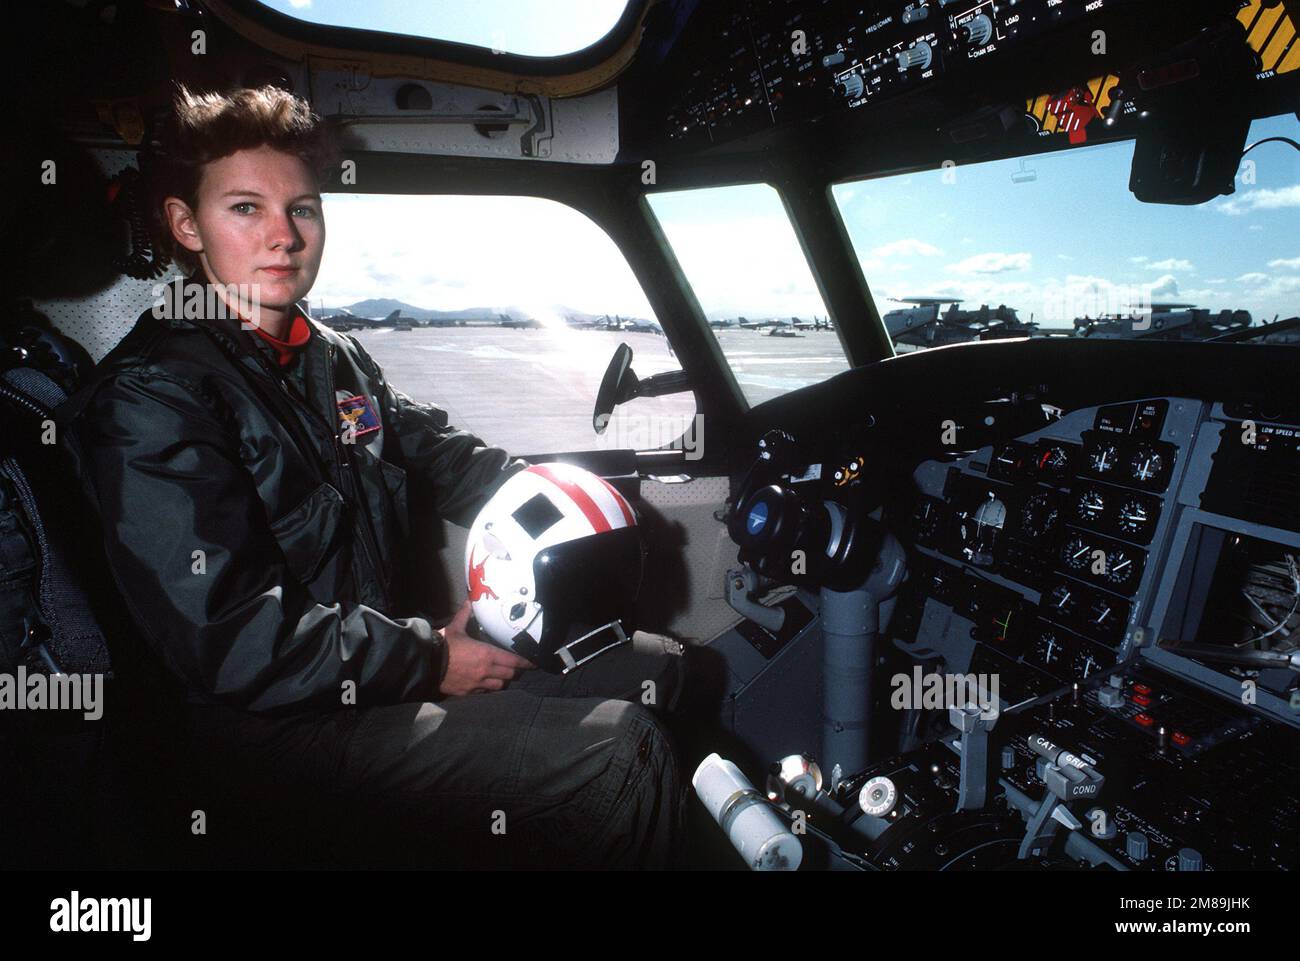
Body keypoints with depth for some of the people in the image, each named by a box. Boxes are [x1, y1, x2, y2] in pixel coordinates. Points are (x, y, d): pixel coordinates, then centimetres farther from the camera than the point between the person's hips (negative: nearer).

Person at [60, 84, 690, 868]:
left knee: (657, 663, 12)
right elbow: (229, 638, -24)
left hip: (390, 663, 9)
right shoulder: (151, 397, -17)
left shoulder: (335, 360, 11)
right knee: (623, 758, -21)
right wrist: (429, 659, -18)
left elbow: (444, 453, 15)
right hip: (278, 727, -9)